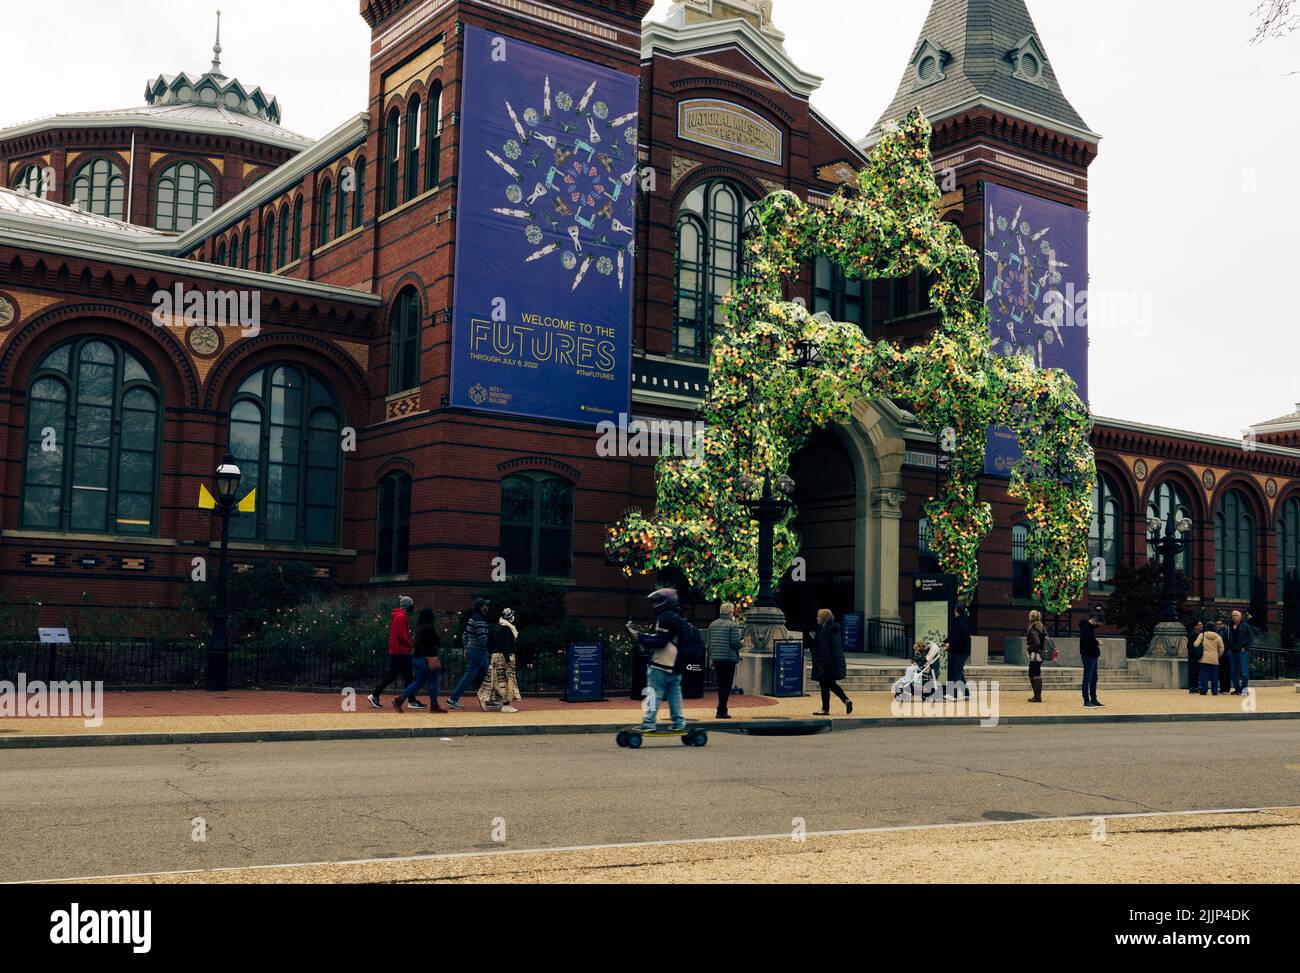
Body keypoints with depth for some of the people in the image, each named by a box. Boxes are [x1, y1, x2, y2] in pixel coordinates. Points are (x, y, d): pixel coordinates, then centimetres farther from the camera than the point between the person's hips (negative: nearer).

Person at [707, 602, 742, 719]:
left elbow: (708, 641, 10)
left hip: (716, 658, 6)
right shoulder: (732, 625, -10)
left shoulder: (712, 624, 9)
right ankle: (722, 711, -6)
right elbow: (735, 643, -16)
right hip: (729, 658, -6)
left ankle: (722, 709, 23)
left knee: (720, 684, 17)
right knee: (727, 685, -2)